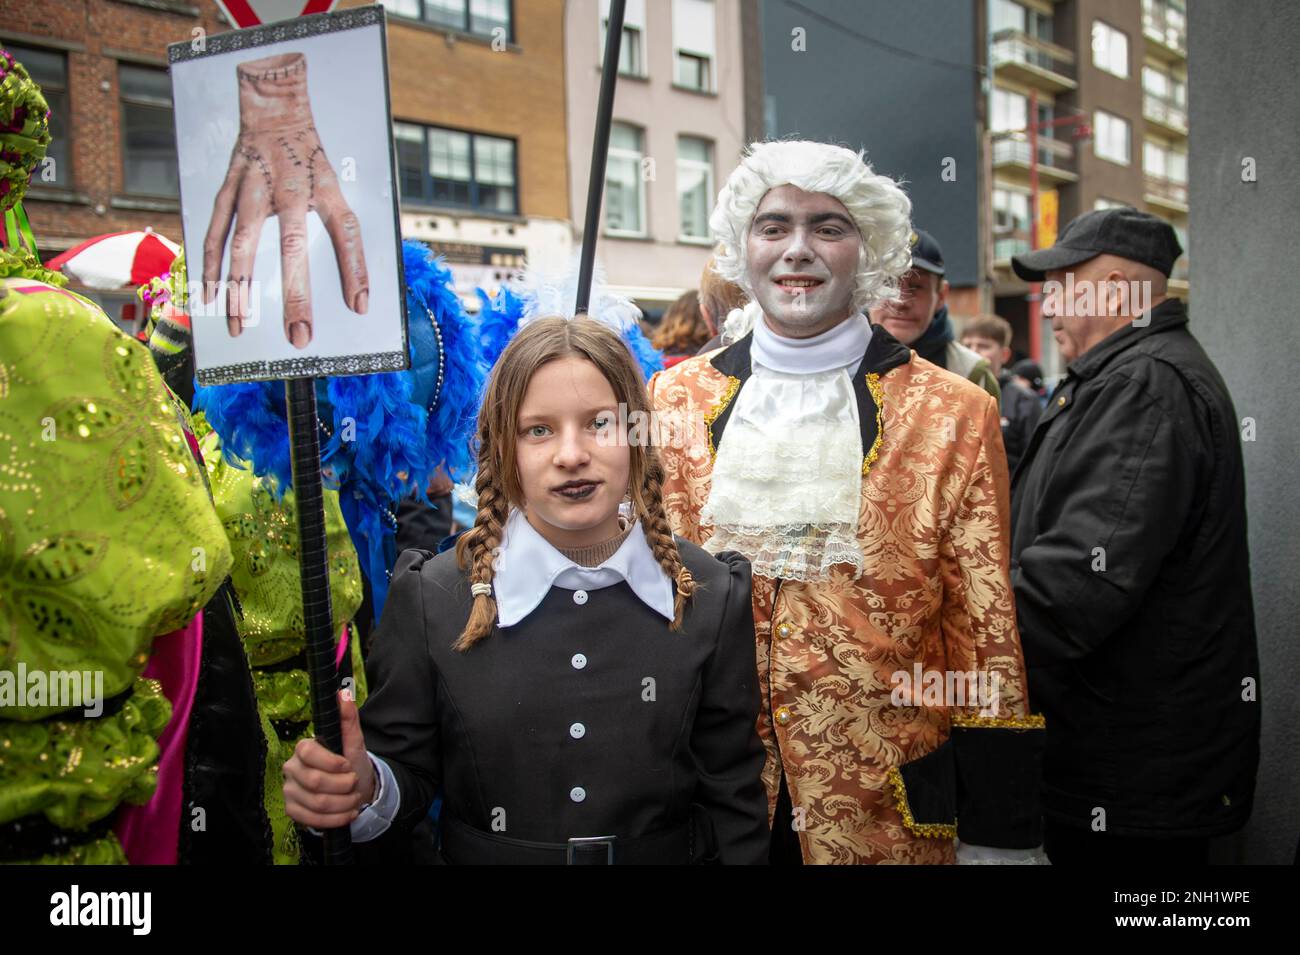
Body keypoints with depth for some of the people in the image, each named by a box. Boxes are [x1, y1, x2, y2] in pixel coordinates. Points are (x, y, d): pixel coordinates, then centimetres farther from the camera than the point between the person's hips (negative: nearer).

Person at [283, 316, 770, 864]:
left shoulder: (714, 598, -12)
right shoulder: (428, 599, -15)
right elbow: (408, 770, -9)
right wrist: (365, 790, -28)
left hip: (668, 853, 1)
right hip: (482, 852, 0)